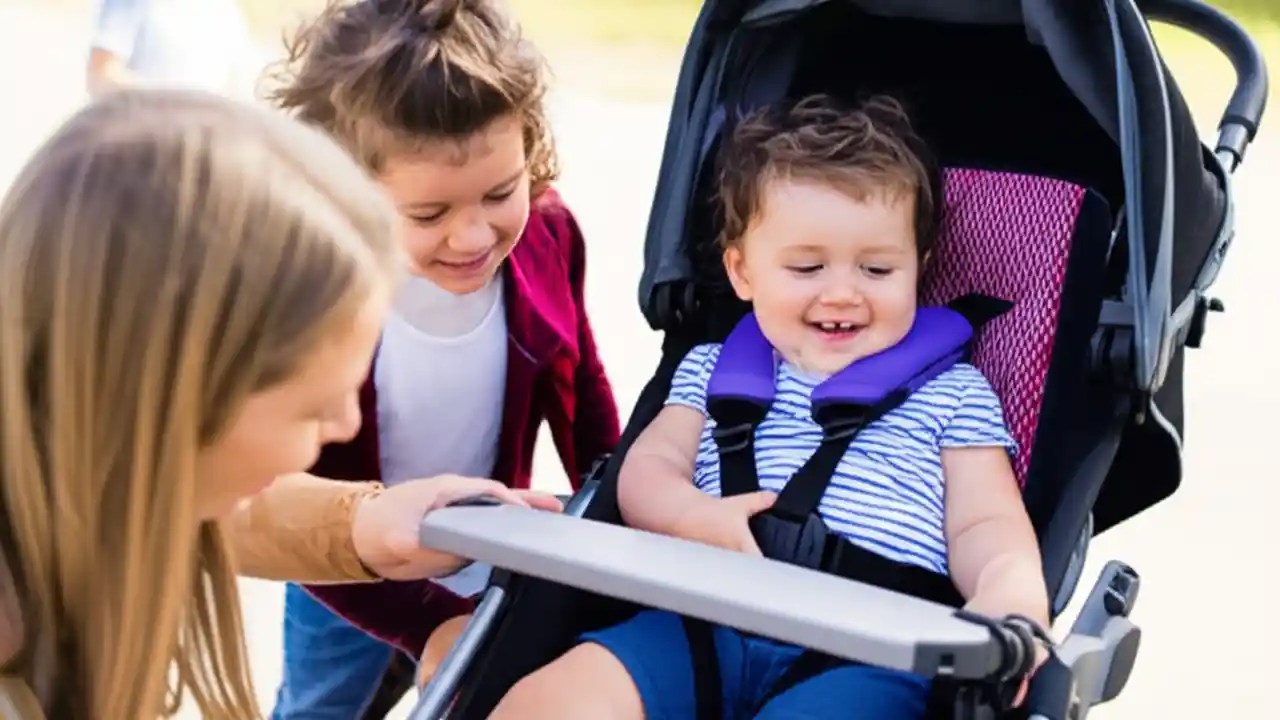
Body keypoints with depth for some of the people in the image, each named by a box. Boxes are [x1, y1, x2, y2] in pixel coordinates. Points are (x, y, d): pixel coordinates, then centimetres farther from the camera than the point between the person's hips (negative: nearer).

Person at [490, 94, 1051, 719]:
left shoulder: (951, 391, 19)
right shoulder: (715, 370, 25)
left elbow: (985, 527, 10)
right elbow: (648, 469, 16)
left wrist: (1010, 600, -16)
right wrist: (694, 518, -10)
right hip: (706, 623, 2)